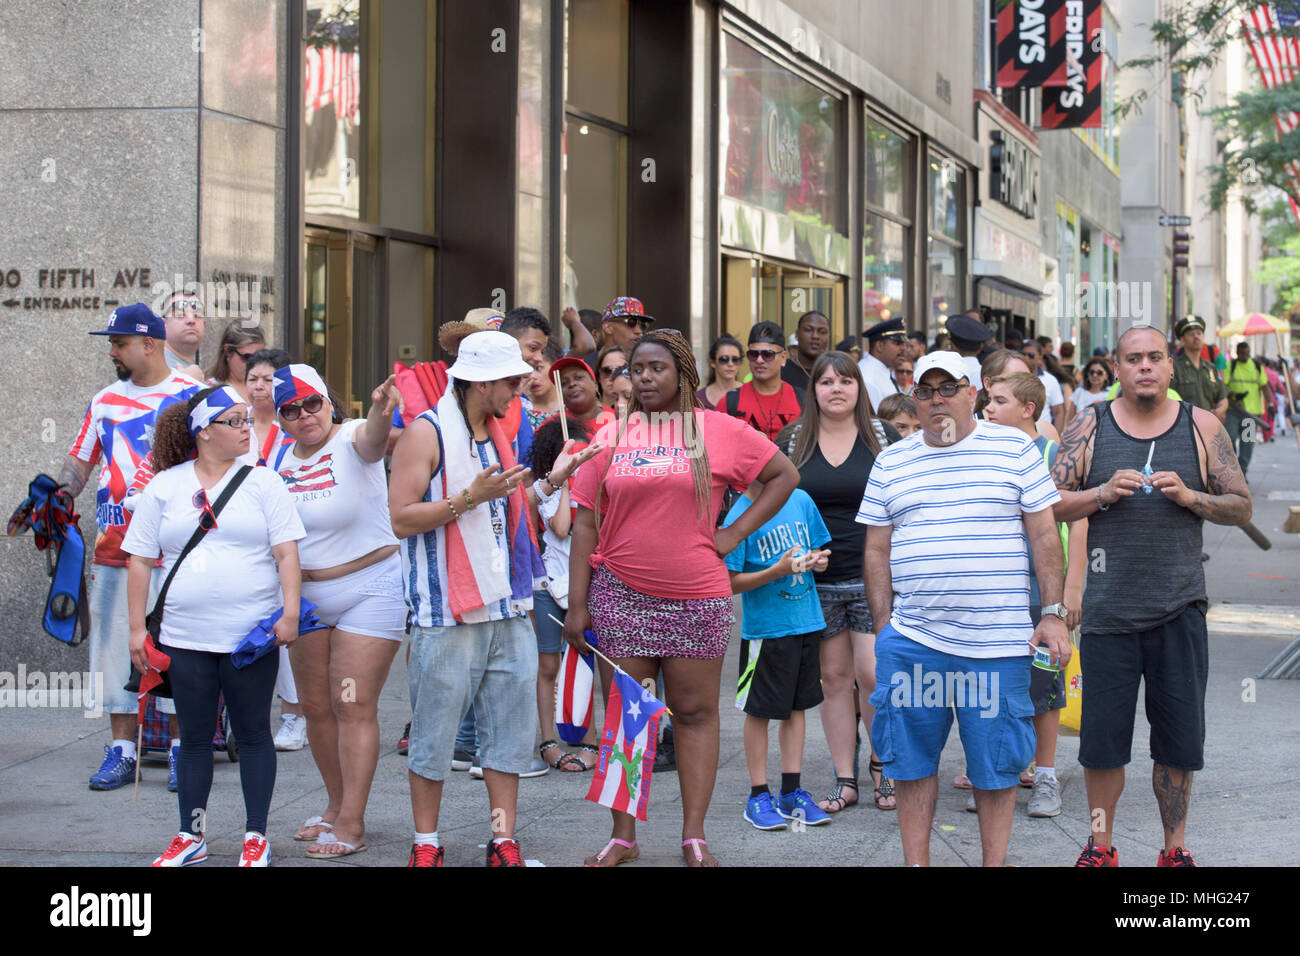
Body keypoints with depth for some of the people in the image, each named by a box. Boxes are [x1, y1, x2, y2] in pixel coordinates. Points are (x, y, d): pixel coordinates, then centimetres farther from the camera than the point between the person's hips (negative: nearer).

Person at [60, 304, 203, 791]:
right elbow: (80, 460, 20)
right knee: (114, 644, 6)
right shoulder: (105, 400, 15)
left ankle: (182, 747, 8)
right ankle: (121, 750, 13)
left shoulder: (190, 396, -1)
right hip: (111, 545, 5)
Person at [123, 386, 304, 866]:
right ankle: (191, 836, 21)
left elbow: (286, 552, -1)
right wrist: (137, 628, 2)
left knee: (253, 734, 4)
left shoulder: (262, 483, 4)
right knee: (194, 737, 9)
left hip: (252, 636, -1)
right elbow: (140, 560, 7)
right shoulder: (164, 487, 6)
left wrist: (290, 612, -12)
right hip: (185, 638, 1)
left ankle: (256, 836, 13)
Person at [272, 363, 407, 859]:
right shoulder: (280, 460, 5)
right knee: (316, 706, 12)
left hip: (370, 588, -6)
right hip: (306, 593, 7)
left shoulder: (351, 439, -14)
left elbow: (372, 440, -39)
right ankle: (337, 803, 29)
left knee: (354, 705, -8)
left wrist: (380, 413, -62)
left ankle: (352, 824, -3)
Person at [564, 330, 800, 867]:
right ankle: (623, 837, 13)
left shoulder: (717, 430, 2)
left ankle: (694, 836, 11)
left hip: (698, 598, -1)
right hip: (620, 596, 1)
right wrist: (577, 603, 0)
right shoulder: (612, 437, 6)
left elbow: (784, 475, 9)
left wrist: (736, 533, 0)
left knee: (695, 713, 4)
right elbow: (586, 524, 5)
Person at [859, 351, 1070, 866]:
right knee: (911, 761, 6)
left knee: (996, 764, 4)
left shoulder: (1014, 449, 4)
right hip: (910, 641, 2)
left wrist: (1053, 615, -2)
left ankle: (994, 862, 17)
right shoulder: (891, 462, 10)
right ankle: (916, 863, 17)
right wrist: (884, 629, 7)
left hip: (997, 642, -2)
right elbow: (877, 551, 12)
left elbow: (1044, 536, 4)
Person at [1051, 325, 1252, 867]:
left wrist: (1190, 497, -11)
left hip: (1179, 608, 0)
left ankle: (1175, 848, 20)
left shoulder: (1201, 427, 5)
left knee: (1178, 737, 5)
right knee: (1102, 737, 4)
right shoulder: (1090, 426, 3)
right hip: (1108, 607, 0)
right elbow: (1050, 504, 1)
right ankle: (1101, 846, 21)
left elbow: (1241, 508, 6)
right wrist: (1103, 494, -14)